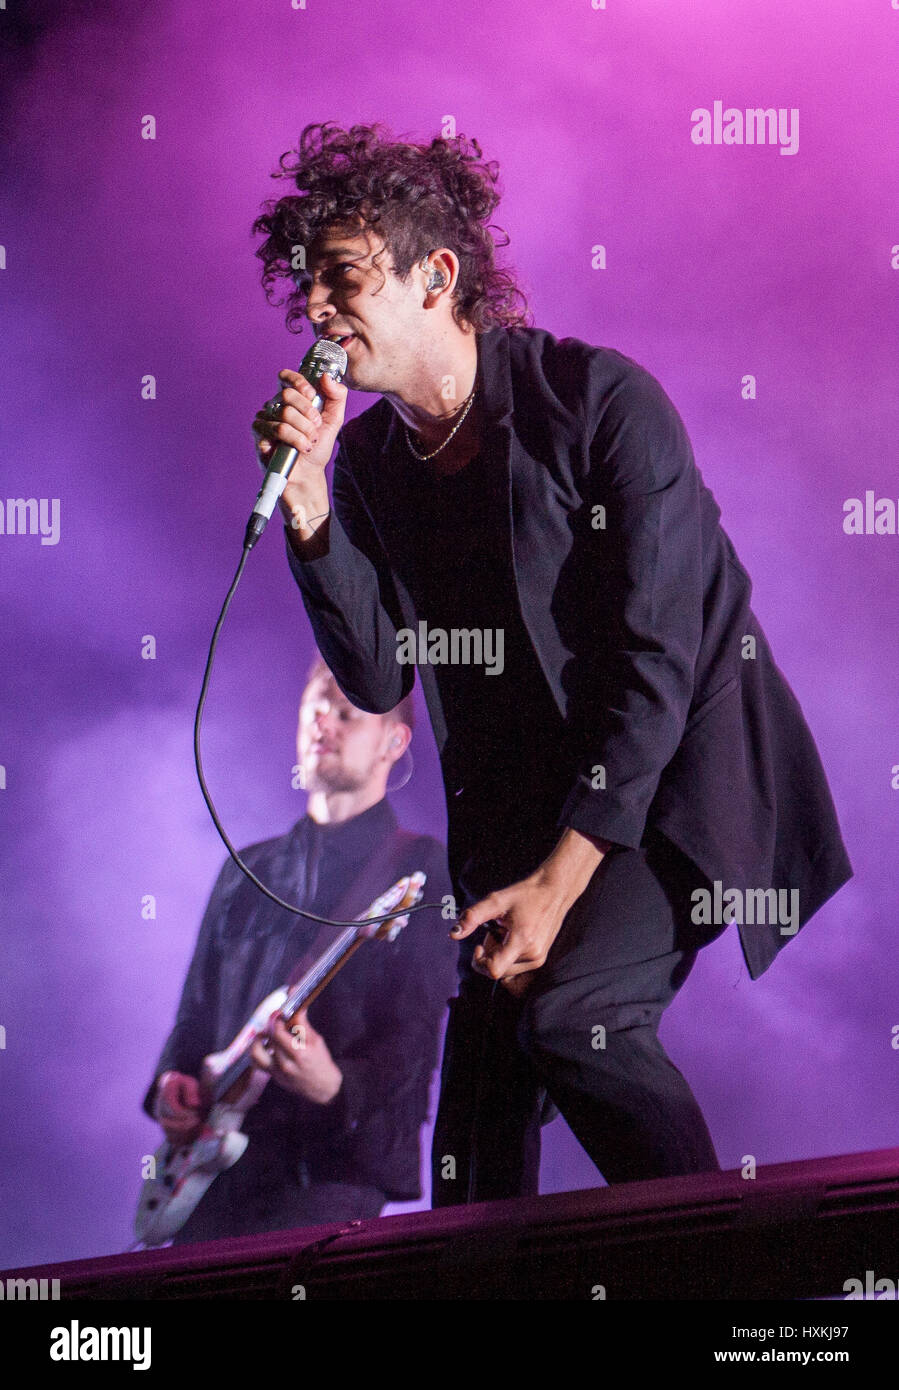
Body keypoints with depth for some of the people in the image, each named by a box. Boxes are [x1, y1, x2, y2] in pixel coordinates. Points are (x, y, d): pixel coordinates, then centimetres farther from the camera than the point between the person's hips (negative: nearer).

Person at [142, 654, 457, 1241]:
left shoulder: (422, 868, 2)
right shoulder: (247, 871, 21)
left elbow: (413, 1036, -9)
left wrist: (336, 1088, -28)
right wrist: (171, 1086, 2)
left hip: (328, 1167, -5)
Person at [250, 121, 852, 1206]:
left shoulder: (597, 397, -14)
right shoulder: (371, 454, 4)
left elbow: (655, 657, -18)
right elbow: (377, 679, -1)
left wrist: (561, 879, -20)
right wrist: (306, 495, -13)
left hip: (676, 786, -6)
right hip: (520, 812, 6)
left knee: (565, 1008, -26)